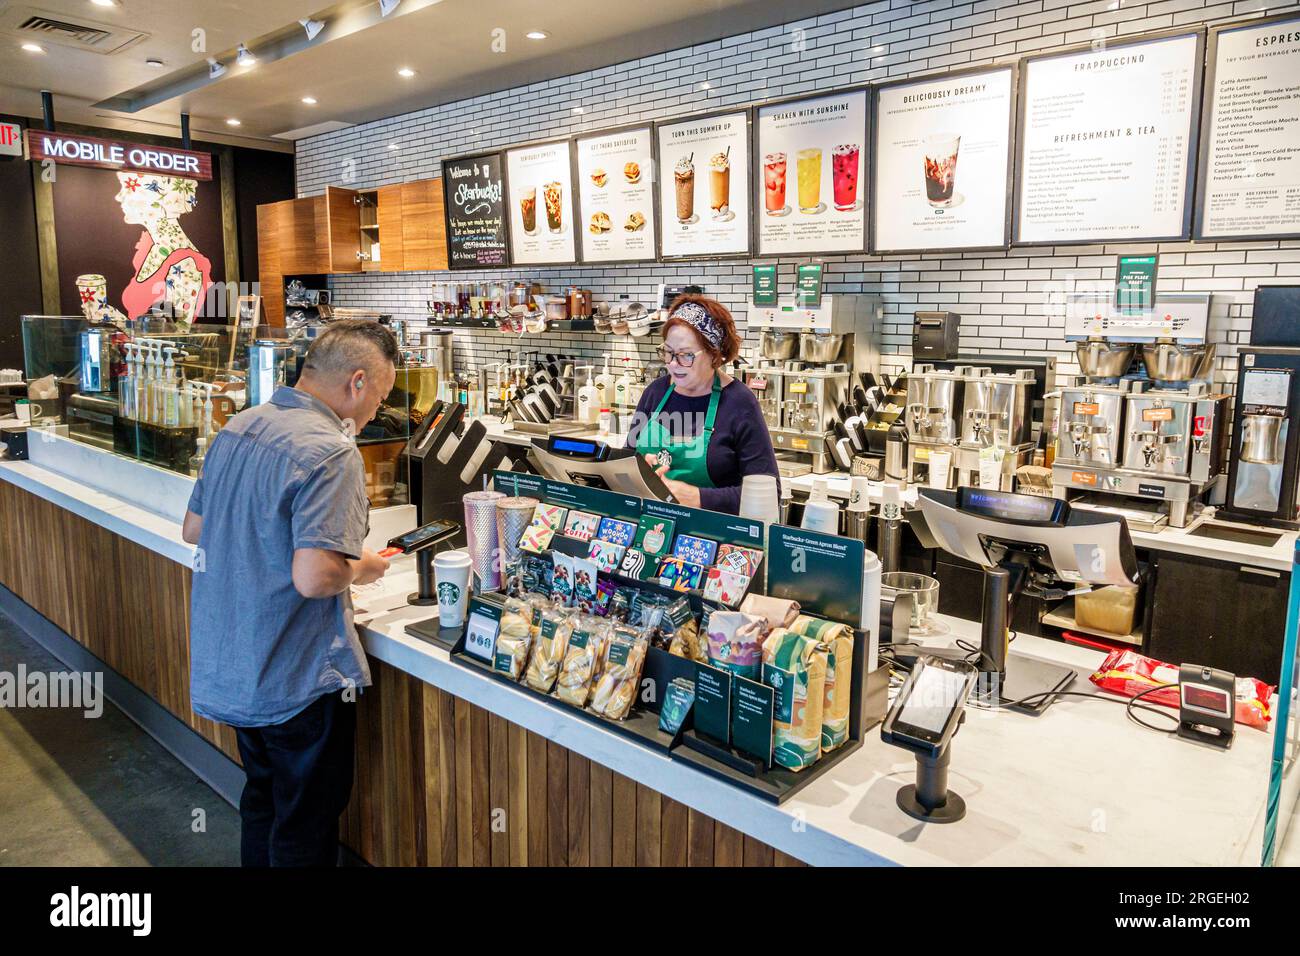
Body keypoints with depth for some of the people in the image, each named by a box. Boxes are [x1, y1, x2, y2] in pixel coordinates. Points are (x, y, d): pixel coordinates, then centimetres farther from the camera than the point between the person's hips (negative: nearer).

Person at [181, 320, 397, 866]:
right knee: (307, 826, 11)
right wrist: (359, 570, -11)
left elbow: (194, 529, 13)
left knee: (262, 800, 26)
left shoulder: (237, 428, 3)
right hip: (296, 680, -8)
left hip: (229, 668, 8)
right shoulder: (332, 454, -24)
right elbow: (314, 578, -31)